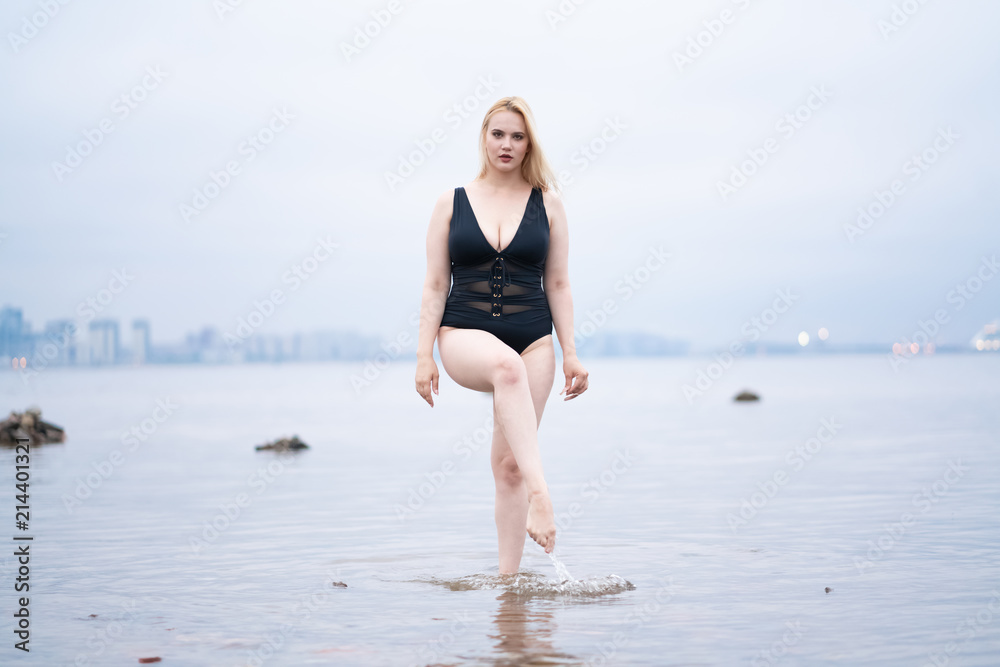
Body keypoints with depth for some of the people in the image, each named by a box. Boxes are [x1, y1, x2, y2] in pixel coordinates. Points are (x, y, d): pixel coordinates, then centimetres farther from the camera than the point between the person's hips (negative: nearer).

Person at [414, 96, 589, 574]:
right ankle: (540, 491, -47)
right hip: (465, 334, -2)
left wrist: (570, 353, 3)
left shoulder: (547, 205, 9)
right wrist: (424, 356, -2)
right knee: (507, 367, -38)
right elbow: (435, 286, 6)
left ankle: (508, 577, 3)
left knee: (508, 463, -2)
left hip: (532, 340, 2)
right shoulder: (451, 204, 8)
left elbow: (558, 284, 10)